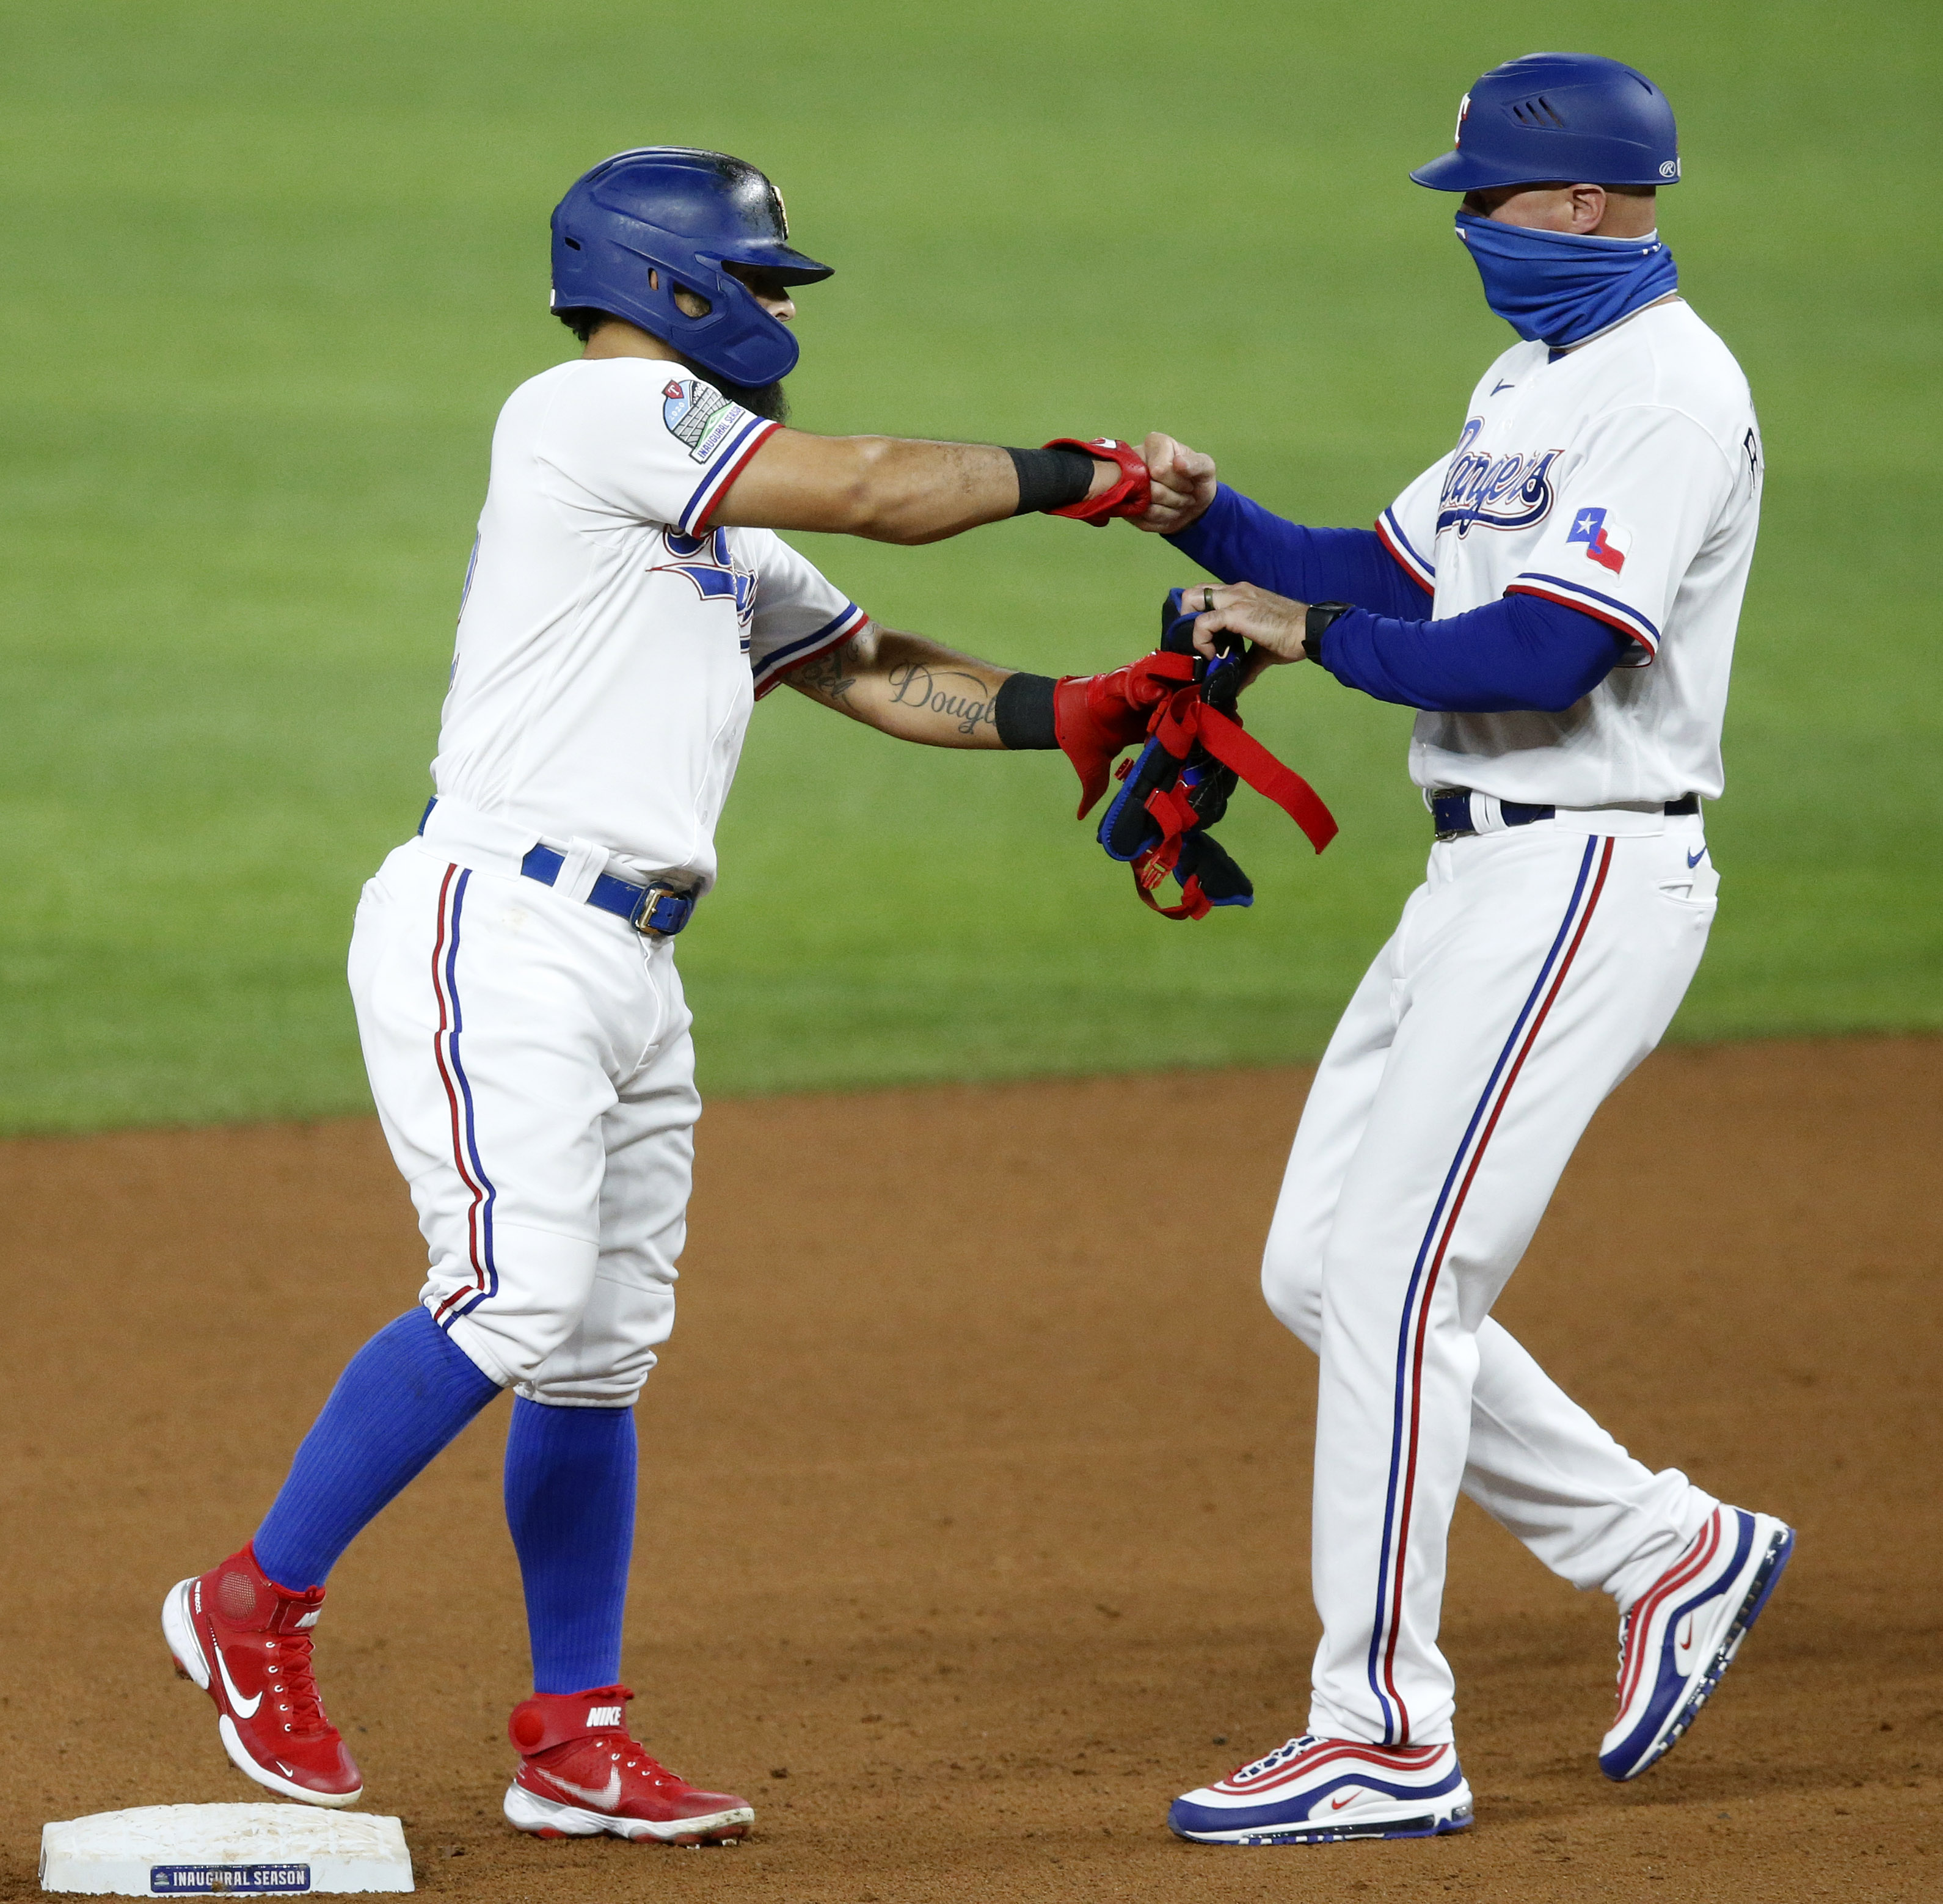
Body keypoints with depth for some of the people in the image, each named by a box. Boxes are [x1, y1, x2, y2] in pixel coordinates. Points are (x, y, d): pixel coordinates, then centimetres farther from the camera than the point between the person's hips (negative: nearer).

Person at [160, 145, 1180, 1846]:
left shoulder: (720, 532, 23)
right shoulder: (600, 411, -6)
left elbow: (875, 673, 20)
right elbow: (879, 494, -8)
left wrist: (1081, 714, 7)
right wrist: (1069, 478, 5)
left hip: (629, 967, 10)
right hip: (498, 929, -10)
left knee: (605, 1347, 8)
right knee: (518, 1300, -19)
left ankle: (573, 1744, 12)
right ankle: (258, 1606, -7)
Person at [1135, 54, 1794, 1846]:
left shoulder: (1670, 388, -15)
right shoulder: (1536, 381, 18)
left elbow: (1544, 653, -23)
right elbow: (1402, 574, 18)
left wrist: (1316, 638, -14)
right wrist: (1219, 525, 3)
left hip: (1588, 875, -10)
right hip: (1486, 876, 10)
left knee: (1395, 1280, -12)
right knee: (1322, 1272, 10)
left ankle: (1386, 1735, -7)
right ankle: (1669, 1549, 18)